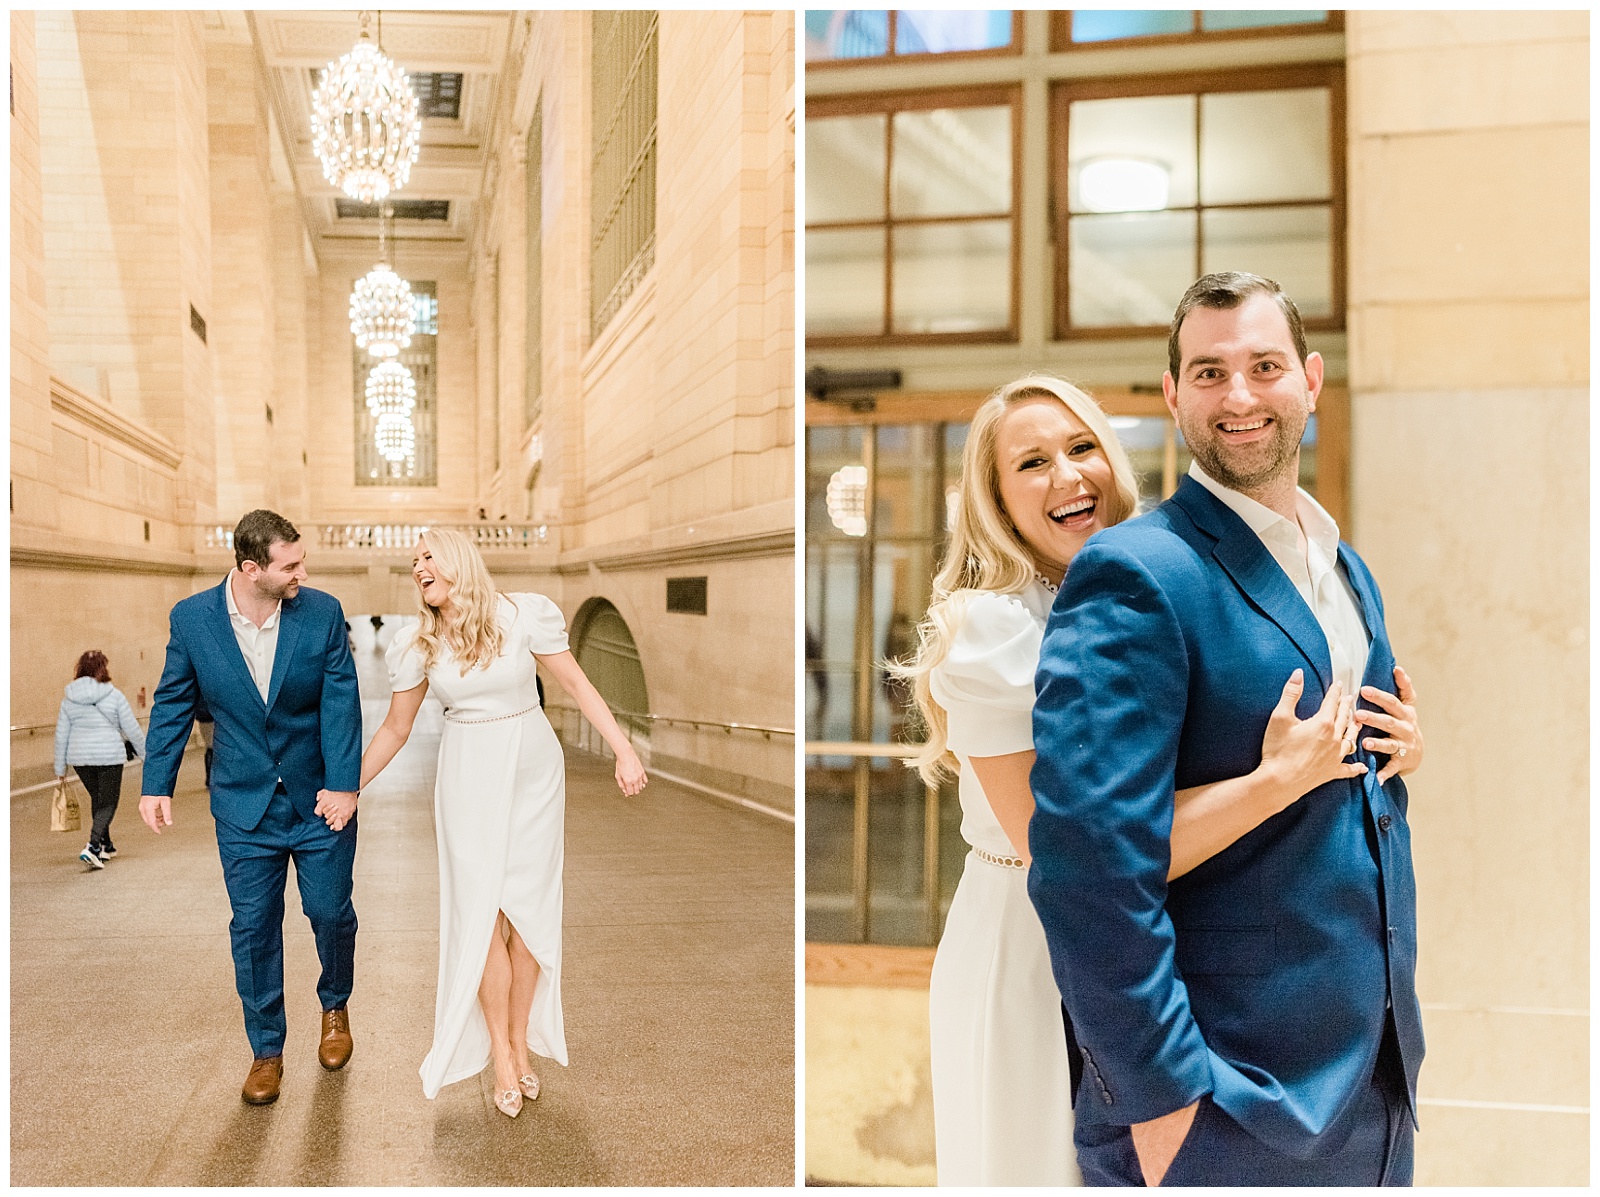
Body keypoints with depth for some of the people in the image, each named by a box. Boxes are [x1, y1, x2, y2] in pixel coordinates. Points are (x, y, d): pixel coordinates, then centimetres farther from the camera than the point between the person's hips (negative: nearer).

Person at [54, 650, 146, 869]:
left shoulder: (69, 698, 2)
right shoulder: (113, 695, -10)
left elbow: (61, 734, 5)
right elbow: (132, 729, -5)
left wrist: (60, 768, 12)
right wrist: (146, 755, 8)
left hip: (79, 757, 5)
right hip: (109, 756, -5)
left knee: (97, 799, 21)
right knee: (108, 802, 3)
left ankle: (106, 845, 31)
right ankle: (93, 846, -16)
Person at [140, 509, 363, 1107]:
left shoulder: (322, 613, -10)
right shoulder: (192, 617, -7)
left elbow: (341, 701, -10)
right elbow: (173, 704, 3)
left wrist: (343, 784, -17)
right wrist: (157, 784, -1)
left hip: (320, 800, 0)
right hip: (244, 805, 1)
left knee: (331, 912, 7)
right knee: (253, 928, 6)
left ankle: (335, 1005, 37)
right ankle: (266, 1051, 22)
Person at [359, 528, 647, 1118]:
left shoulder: (522, 615, -11)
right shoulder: (419, 645, -2)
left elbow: (577, 683, -5)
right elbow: (395, 730, 8)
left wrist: (624, 749, -11)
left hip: (532, 770, -1)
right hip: (469, 780, 1)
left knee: (529, 910, 3)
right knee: (482, 911, -1)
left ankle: (521, 1040, 19)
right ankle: (501, 1054, 12)